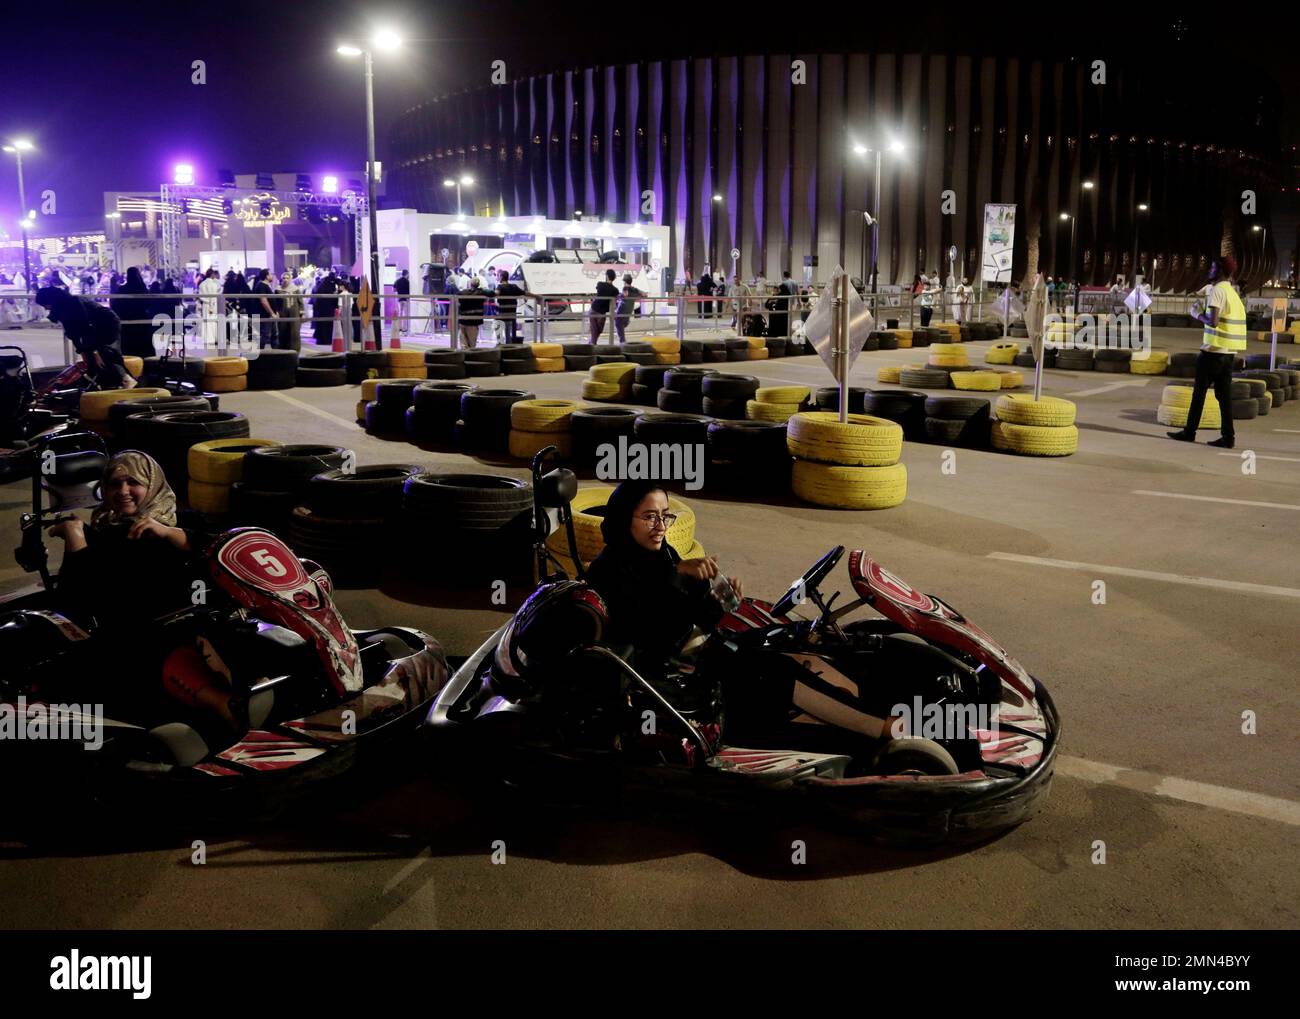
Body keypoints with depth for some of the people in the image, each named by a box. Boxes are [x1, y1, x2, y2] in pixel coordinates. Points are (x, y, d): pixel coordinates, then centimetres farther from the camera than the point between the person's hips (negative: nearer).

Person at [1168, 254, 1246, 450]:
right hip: (1229, 352, 7)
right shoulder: (1232, 293, 14)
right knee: (1224, 395, 6)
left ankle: (1189, 432, 7)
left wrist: (1199, 316, -1)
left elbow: (1213, 321, -19)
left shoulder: (1217, 290, -11)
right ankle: (1228, 436, 4)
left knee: (1199, 392, 2)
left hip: (1213, 350, -7)